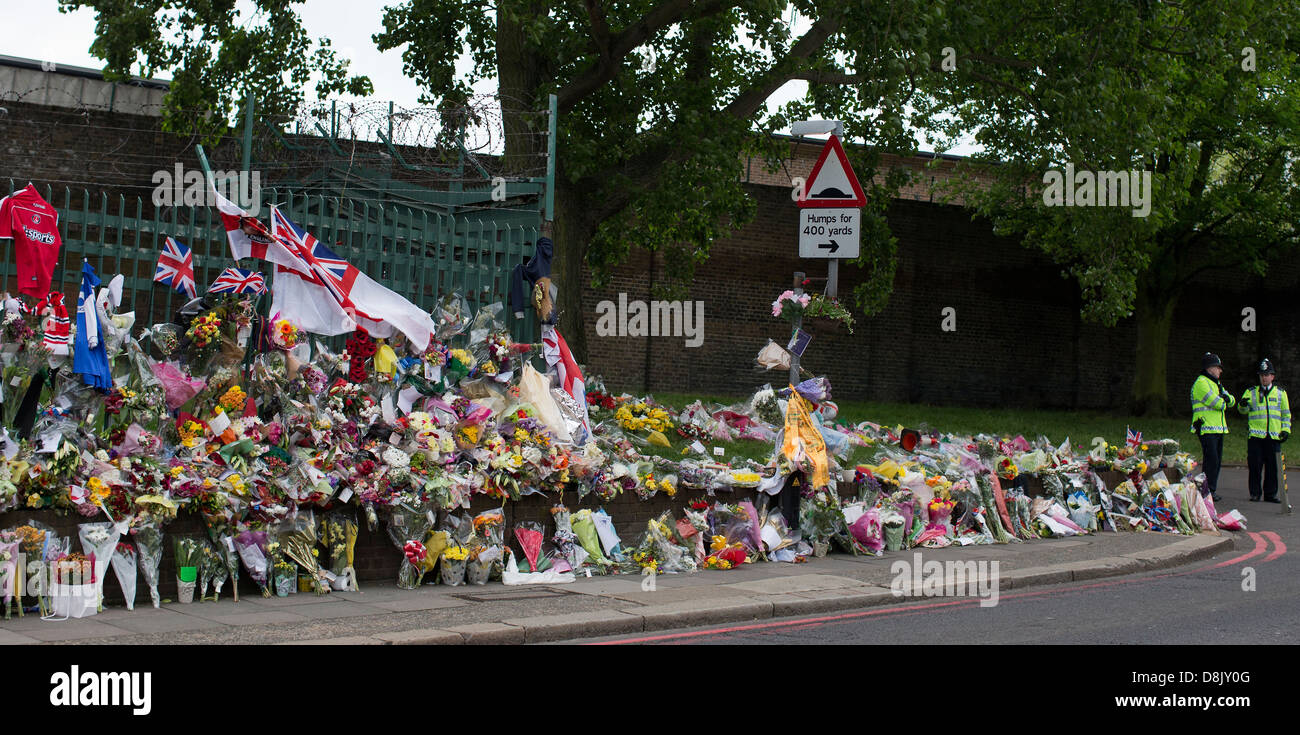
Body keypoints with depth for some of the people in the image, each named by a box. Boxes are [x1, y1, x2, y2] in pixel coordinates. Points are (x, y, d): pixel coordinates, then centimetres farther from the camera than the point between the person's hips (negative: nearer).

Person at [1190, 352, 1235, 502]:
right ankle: (1208, 491, -10)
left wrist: (1227, 398, -7)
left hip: (1218, 428, 10)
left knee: (1217, 461, 10)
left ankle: (1212, 490, 15)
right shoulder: (1201, 383, -10)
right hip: (1206, 428, -10)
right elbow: (1216, 403, -19)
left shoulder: (1215, 383, 23)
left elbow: (1232, 401, 17)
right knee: (1211, 460, -13)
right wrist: (1224, 402, 4)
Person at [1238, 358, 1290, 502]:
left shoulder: (1280, 392, 13)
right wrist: (1243, 405, -23)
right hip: (1256, 435, -1)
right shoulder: (1251, 392, 10)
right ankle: (1255, 493, 6)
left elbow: (1286, 413, 16)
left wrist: (1286, 429, 4)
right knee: (1255, 466, -1)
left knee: (1273, 466, 2)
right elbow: (1243, 410, 0)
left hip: (1274, 436, 1)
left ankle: (1270, 494, 11)